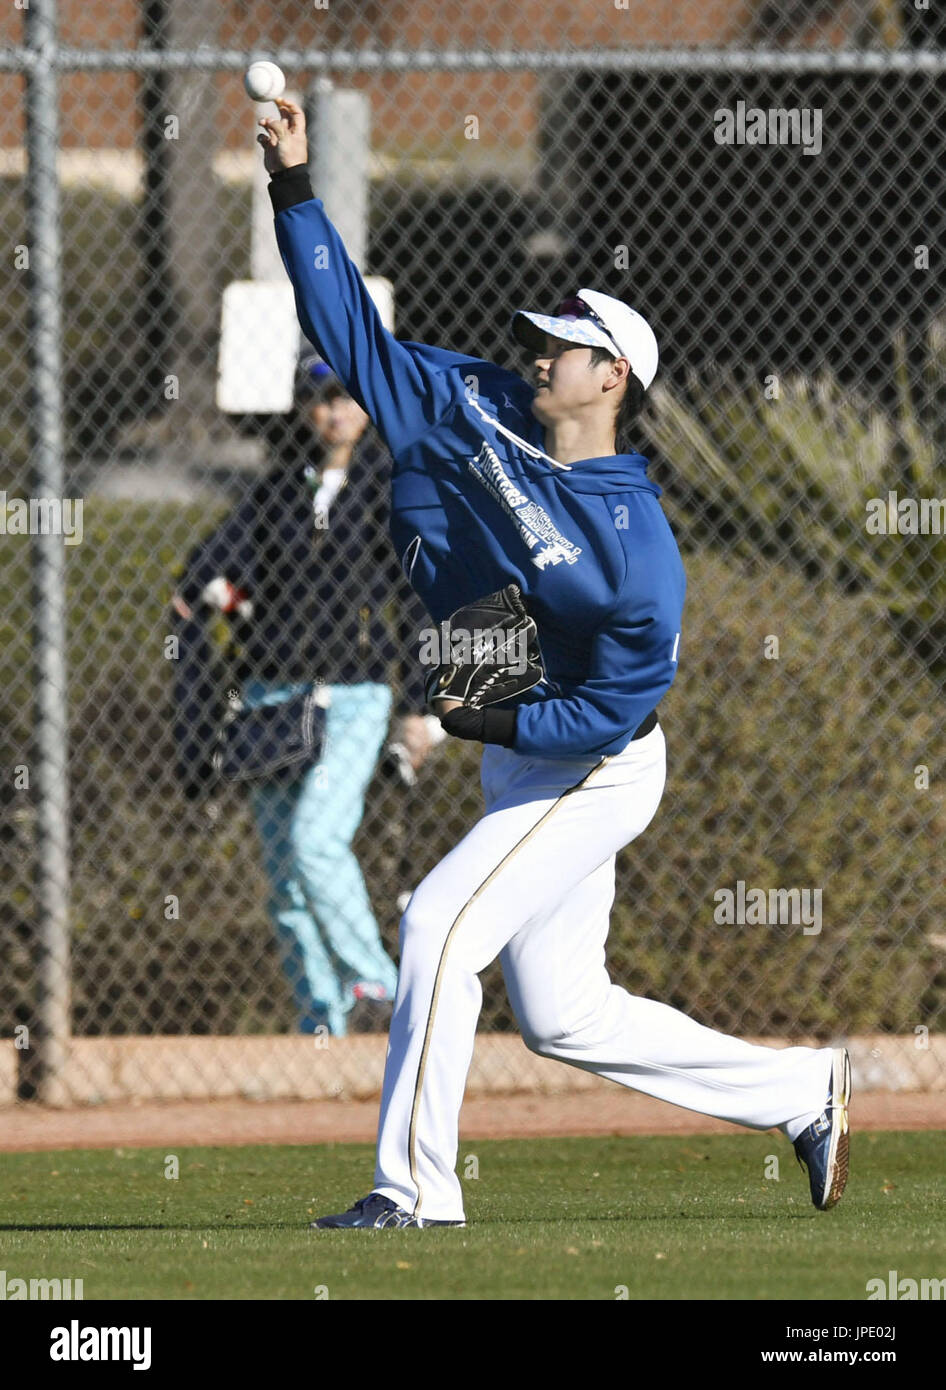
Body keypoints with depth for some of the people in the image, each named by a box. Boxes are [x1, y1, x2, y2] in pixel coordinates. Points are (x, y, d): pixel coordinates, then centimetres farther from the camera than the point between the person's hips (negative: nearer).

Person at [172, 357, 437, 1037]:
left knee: (317, 839, -22)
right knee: (284, 867, 3)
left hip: (354, 695, -4)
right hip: (274, 693, 4)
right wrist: (208, 588, -27)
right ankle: (323, 1022, 10)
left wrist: (421, 708, -3)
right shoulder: (279, 490, 10)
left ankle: (373, 980, -7)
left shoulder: (392, 492, 0)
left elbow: (417, 605, 0)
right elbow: (226, 548, -4)